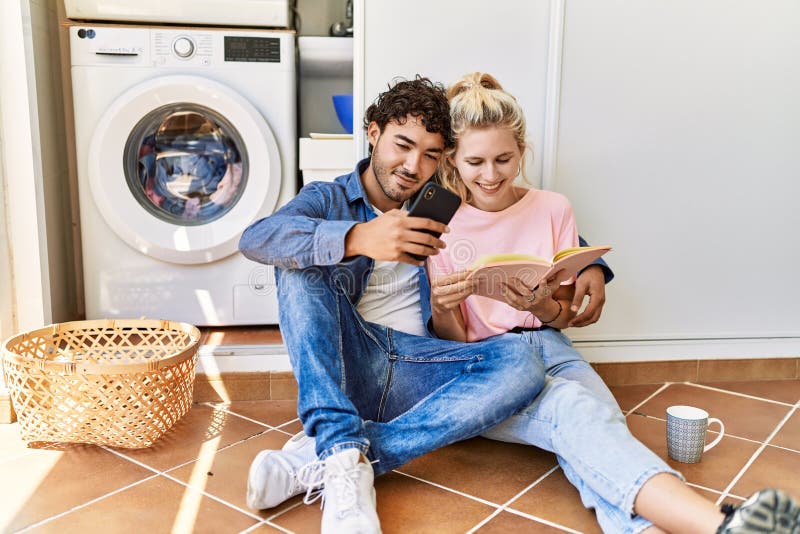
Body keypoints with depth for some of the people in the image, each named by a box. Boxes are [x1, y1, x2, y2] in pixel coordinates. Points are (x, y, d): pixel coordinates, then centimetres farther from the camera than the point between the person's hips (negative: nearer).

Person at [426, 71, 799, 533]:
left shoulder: (552, 209, 7)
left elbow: (566, 315, 10)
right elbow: (453, 340, 3)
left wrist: (543, 307, -15)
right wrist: (440, 308, -22)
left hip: (549, 347, 3)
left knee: (592, 426, -33)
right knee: (573, 407, -35)